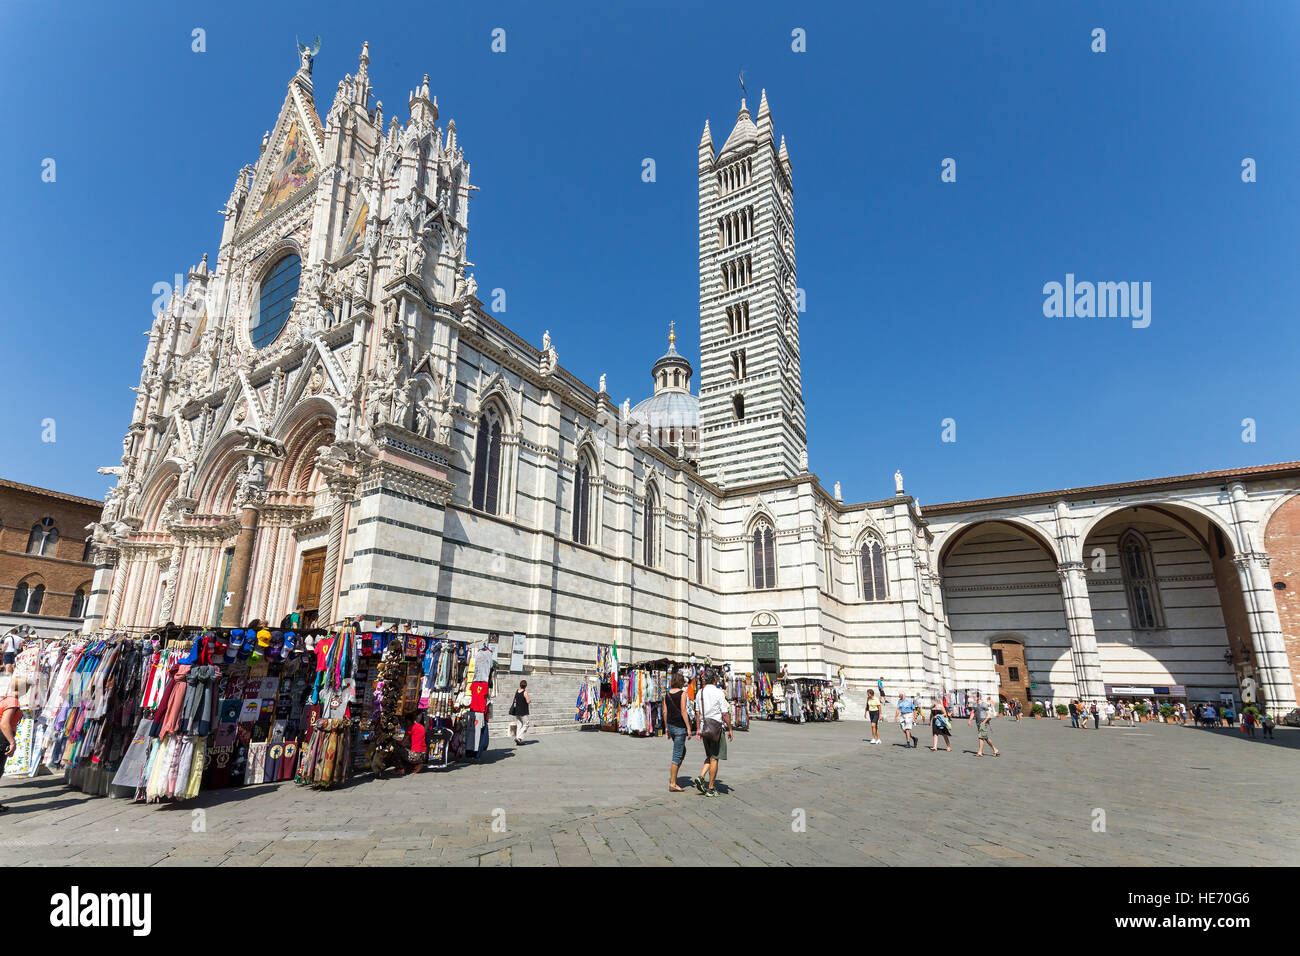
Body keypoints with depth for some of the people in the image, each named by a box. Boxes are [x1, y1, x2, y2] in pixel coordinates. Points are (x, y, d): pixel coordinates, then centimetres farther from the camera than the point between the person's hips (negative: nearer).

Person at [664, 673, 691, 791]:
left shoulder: (667, 694, 7)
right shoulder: (682, 694, -11)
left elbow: (665, 712, 9)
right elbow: (683, 711, -16)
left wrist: (666, 728, 17)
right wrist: (688, 728, -12)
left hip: (670, 725, 7)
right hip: (680, 726, -7)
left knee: (682, 751, 22)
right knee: (677, 754, -1)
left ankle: (673, 770, 10)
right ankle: (673, 784, 2)